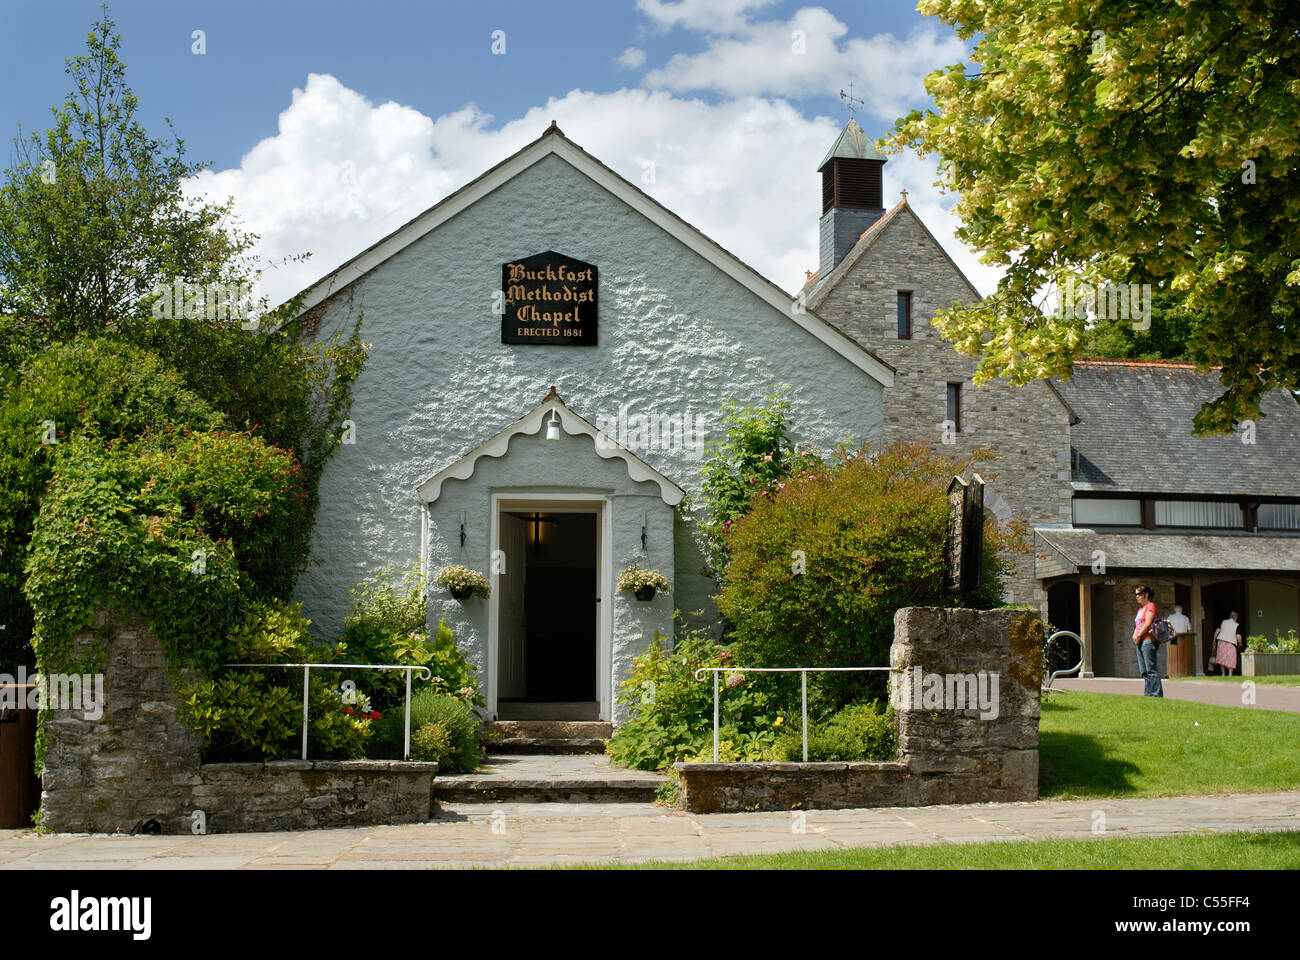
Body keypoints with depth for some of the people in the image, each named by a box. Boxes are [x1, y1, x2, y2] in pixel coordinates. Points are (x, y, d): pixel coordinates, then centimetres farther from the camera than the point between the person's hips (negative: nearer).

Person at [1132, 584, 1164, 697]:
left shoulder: (1150, 606, -4)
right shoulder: (1140, 609, 23)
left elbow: (1147, 623, -13)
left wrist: (1139, 636, -9)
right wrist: (1135, 635, 3)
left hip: (1148, 640, -9)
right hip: (1140, 642, 9)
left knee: (1151, 670, -11)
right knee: (1144, 671, 7)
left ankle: (1156, 694, -12)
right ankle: (1148, 694, 9)